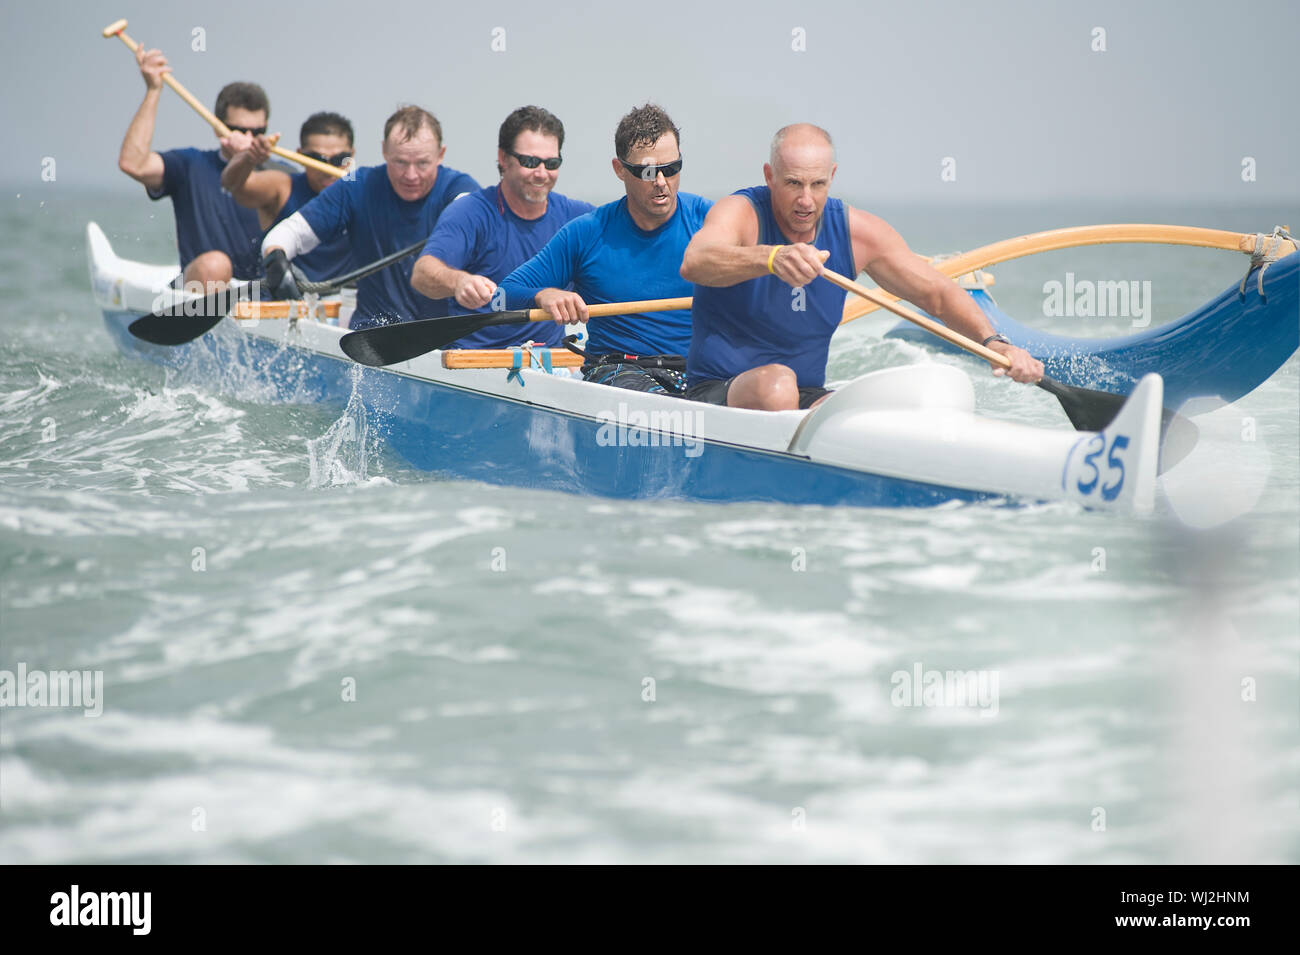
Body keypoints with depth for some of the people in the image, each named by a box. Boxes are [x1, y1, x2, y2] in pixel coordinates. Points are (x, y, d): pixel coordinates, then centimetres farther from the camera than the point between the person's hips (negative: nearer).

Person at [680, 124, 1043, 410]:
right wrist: (771, 257, -57)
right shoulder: (740, 212, -14)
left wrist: (993, 343, -14)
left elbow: (938, 294, 5)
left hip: (809, 399, 4)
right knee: (776, 382, -38)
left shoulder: (856, 231, 1)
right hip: (719, 391, -4)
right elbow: (693, 264, -37)